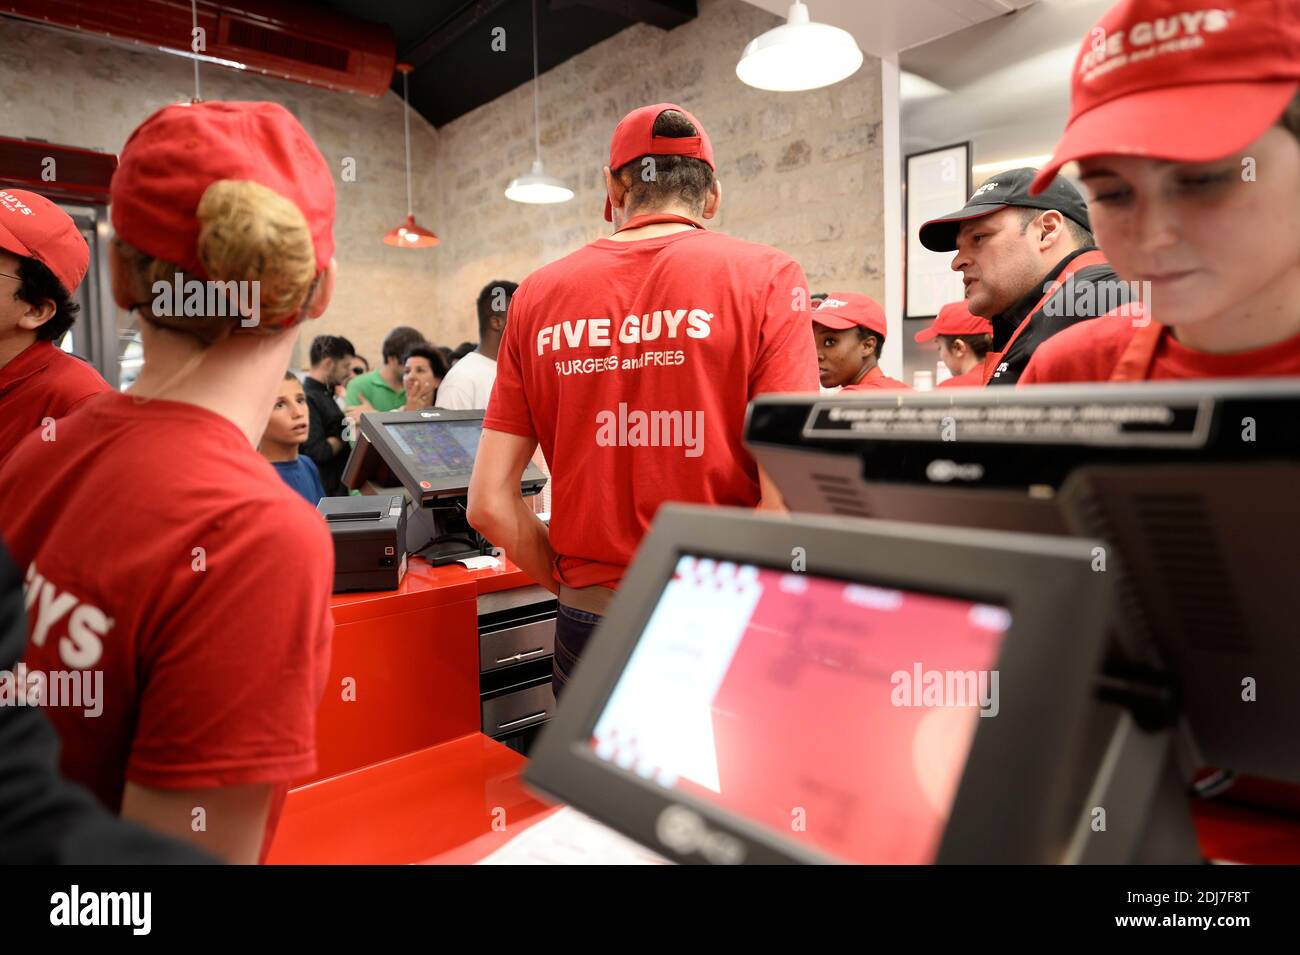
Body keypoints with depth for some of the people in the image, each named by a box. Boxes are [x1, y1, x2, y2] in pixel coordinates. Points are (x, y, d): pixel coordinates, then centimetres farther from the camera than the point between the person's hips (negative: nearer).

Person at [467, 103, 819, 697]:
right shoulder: (765, 278, -5)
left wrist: (578, 587, 9)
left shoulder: (538, 295, 3)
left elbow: (489, 503, 1)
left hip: (589, 625, 3)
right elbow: (788, 498, -16)